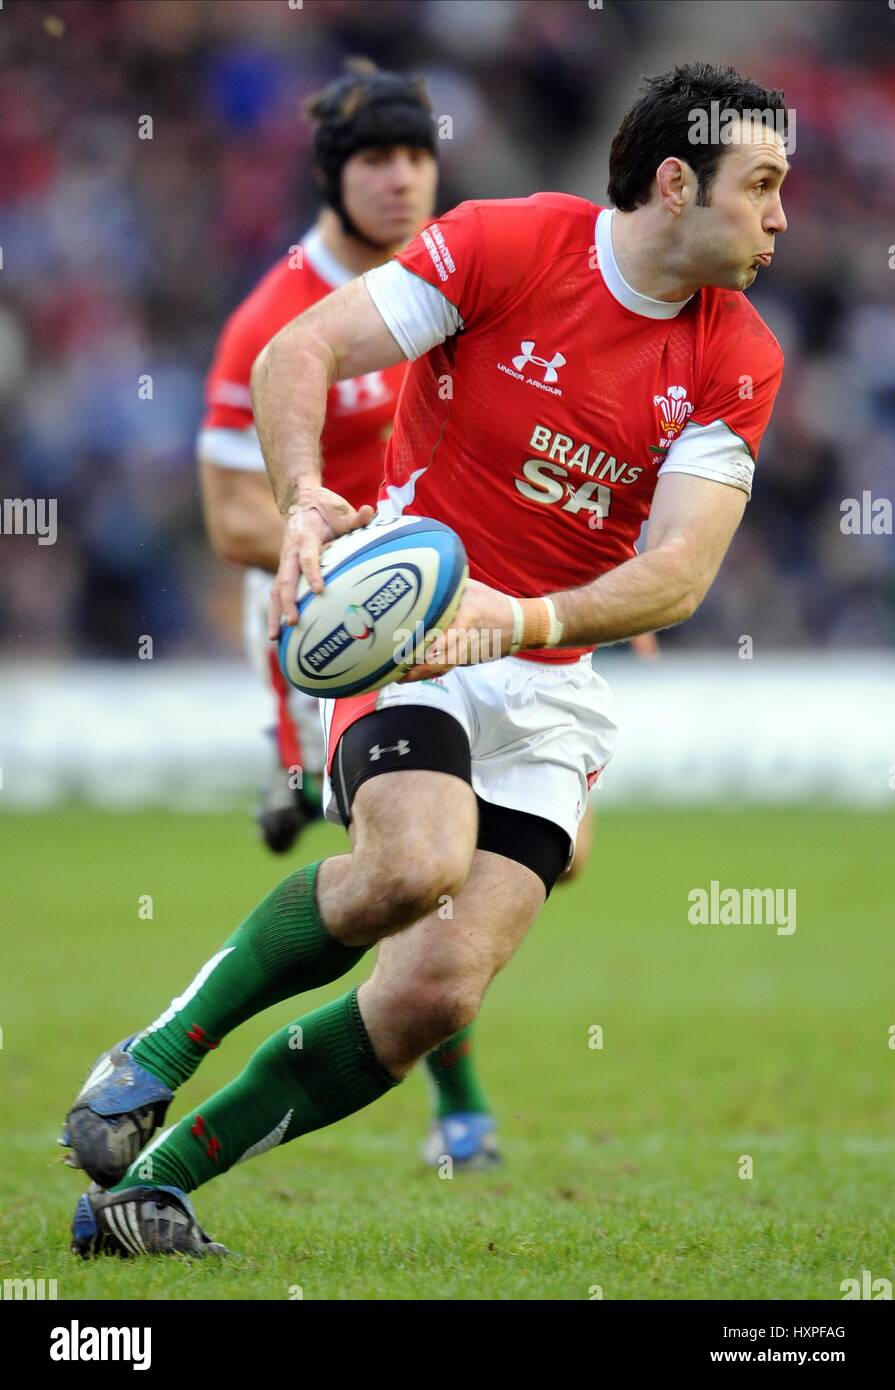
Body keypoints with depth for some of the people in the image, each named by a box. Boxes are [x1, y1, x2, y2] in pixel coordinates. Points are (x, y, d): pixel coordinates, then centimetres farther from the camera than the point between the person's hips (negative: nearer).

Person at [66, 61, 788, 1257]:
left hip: (554, 687, 4)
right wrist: (304, 500, -29)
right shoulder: (503, 243, -10)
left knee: (438, 990, -14)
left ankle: (154, 1184, -2)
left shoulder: (739, 363, -1)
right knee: (418, 860, -34)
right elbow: (295, 354, -10)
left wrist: (525, 617, -28)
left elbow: (677, 575, -10)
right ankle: (160, 1051, -14)